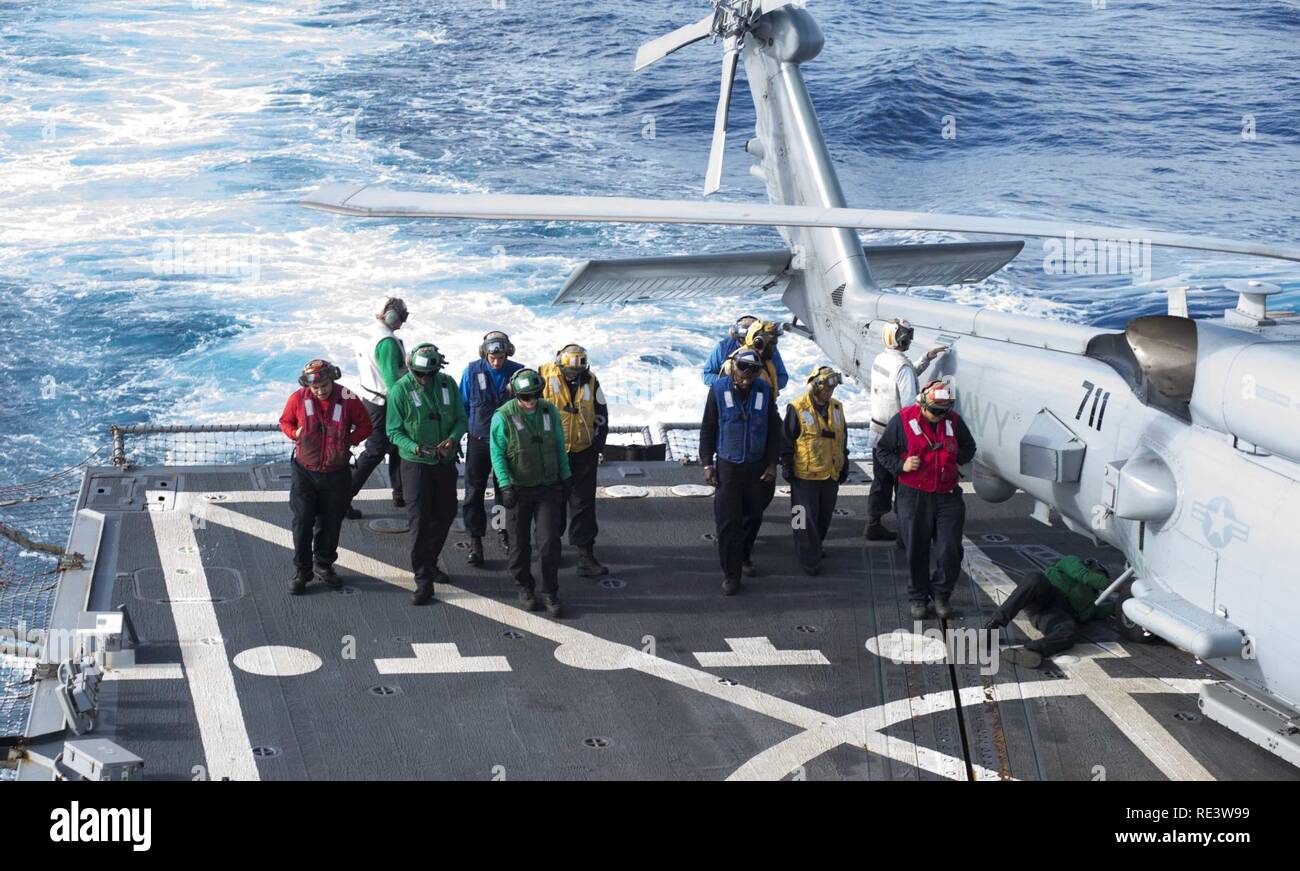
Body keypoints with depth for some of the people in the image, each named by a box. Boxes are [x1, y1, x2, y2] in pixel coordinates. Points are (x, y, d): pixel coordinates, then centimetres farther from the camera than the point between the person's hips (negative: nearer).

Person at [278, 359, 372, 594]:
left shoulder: (348, 400, -11)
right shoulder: (298, 398, -9)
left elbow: (364, 425, 3)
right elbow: (285, 422, 8)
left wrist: (348, 441, -12)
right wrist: (295, 434, -12)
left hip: (336, 473, 0)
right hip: (305, 471, 0)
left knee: (331, 523, 12)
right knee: (302, 522, -1)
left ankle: (324, 566, 29)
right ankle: (302, 570, 10)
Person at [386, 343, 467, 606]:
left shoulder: (448, 383, -3)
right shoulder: (400, 390, -13)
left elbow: (460, 419, 4)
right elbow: (394, 431, -9)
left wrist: (453, 438, -17)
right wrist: (414, 447, -27)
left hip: (445, 462, 4)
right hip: (415, 464, -4)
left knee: (445, 515, 15)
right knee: (419, 520, -8)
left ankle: (430, 563, 36)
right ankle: (423, 580, -6)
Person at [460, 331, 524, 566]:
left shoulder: (517, 372, -6)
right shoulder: (472, 372, -8)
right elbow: (463, 405, 2)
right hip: (478, 441, -1)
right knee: (475, 491, 1)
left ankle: (505, 532, 31)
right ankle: (475, 540, 8)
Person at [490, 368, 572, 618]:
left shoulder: (549, 411, 0)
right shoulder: (503, 417, -11)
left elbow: (559, 447, 11)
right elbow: (498, 454, -9)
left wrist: (566, 478, 13)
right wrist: (505, 485, -18)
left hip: (548, 486, 2)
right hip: (518, 489, -2)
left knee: (549, 542, -3)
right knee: (520, 543, 8)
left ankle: (550, 593, 8)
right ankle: (525, 588, 26)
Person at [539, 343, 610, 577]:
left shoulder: (590, 382, 1)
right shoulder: (543, 376, -9)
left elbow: (601, 415, 11)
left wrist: (597, 448, 6)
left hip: (583, 453, 2)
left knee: (583, 505, 1)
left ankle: (585, 554, 2)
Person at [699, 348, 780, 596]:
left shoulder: (764, 390, -2)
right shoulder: (719, 389, -8)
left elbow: (774, 429, 5)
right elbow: (707, 428, -2)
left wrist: (772, 463, 1)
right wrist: (707, 464, -5)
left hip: (757, 466, 2)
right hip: (727, 465, -2)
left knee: (754, 515, 13)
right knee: (728, 520, -5)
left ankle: (744, 556, 36)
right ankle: (731, 573, 2)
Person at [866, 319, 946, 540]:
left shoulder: (879, 359, 5)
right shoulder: (902, 366, -22)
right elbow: (909, 405, -24)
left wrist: (926, 359, 19)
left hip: (878, 430, 8)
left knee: (881, 479, 17)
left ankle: (874, 524, 22)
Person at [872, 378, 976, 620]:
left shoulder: (954, 421, 2)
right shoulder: (903, 421, -7)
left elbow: (969, 447, 19)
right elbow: (881, 450, 3)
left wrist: (955, 456, -3)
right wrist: (901, 466, -13)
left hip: (948, 495, 2)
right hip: (914, 497, -2)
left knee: (950, 549, -3)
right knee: (916, 551, 7)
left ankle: (941, 595, 17)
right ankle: (918, 598, 23)